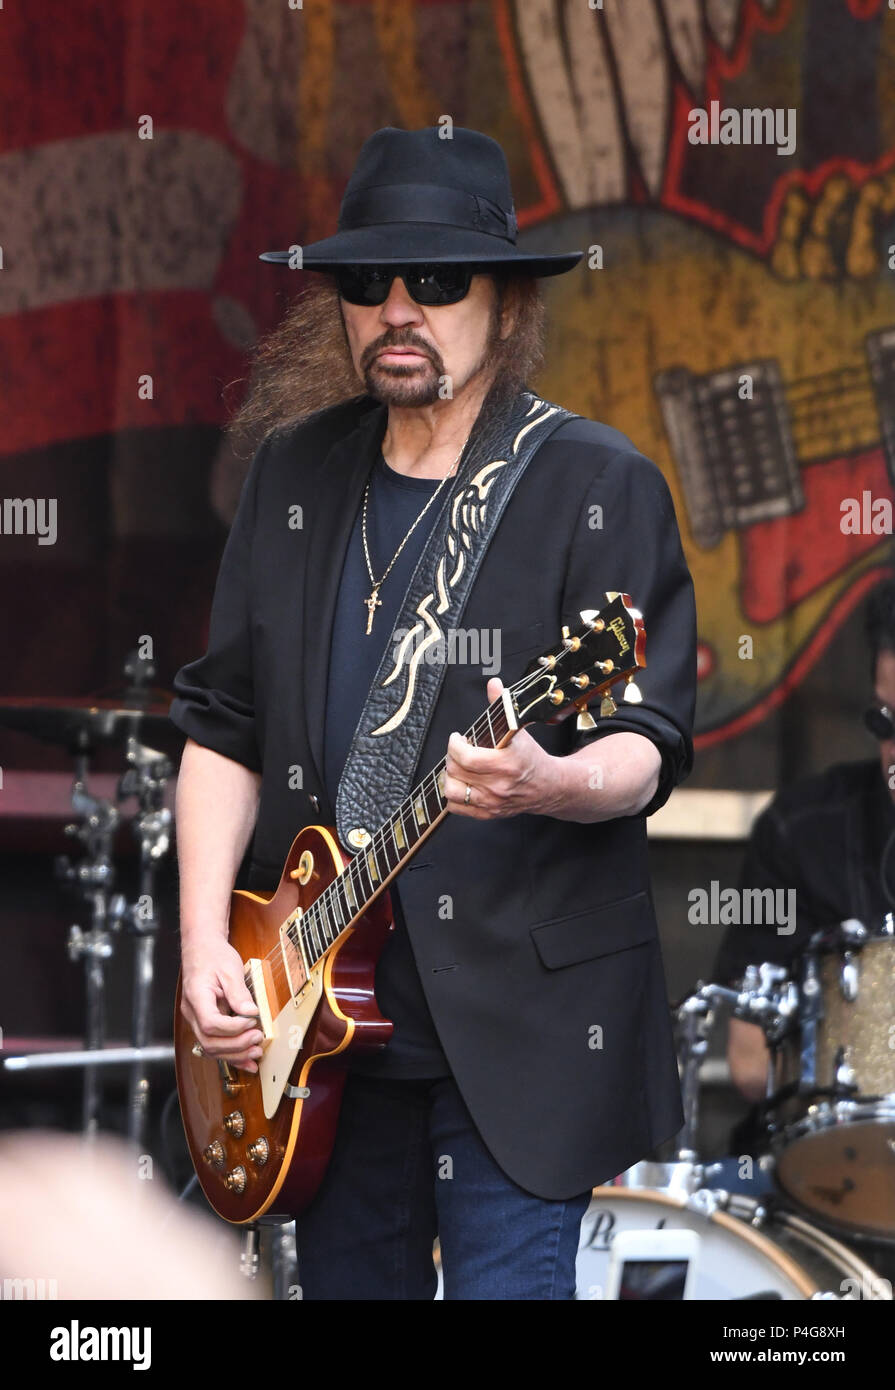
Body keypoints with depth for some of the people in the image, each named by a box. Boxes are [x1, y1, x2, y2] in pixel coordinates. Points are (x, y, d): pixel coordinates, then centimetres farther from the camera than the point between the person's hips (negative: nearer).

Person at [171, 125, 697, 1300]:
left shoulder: (598, 485, -5)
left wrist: (549, 783, -32)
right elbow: (224, 723, 12)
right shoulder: (296, 470, 11)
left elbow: (651, 746, -9)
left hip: (516, 1016, -5)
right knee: (346, 1282, 12)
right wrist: (205, 938, 0)